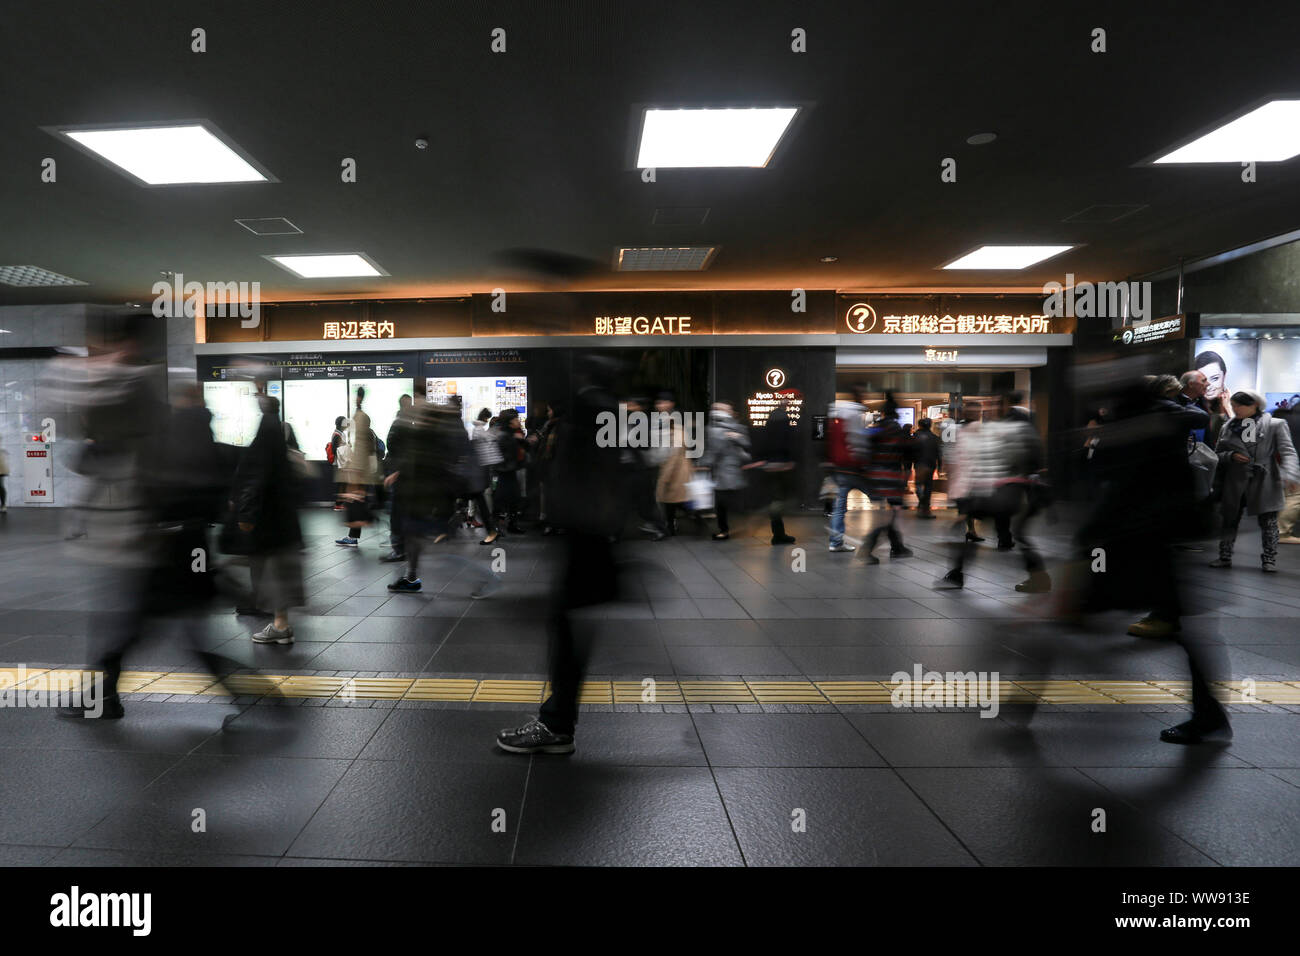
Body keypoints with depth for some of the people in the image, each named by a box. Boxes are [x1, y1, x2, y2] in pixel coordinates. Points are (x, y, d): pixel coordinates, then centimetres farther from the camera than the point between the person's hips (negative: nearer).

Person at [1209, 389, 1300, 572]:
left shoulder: (1275, 426, -2)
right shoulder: (1228, 428, 8)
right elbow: (1218, 454, 14)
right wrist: (1231, 456, -8)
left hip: (1265, 483, -3)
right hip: (1235, 482, 3)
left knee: (1268, 522, 3)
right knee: (1229, 520, 6)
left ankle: (1269, 559, 13)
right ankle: (1225, 557, 16)